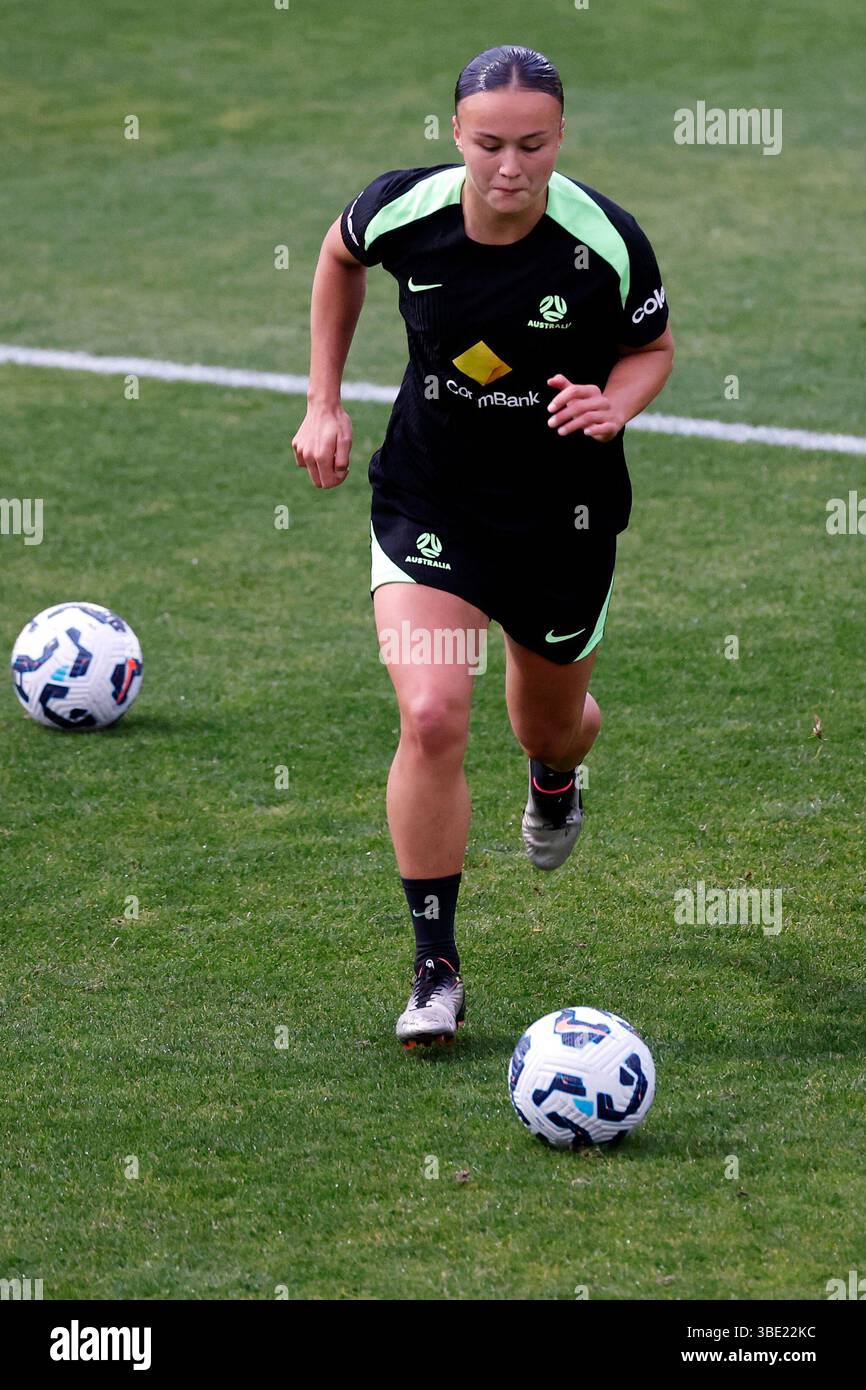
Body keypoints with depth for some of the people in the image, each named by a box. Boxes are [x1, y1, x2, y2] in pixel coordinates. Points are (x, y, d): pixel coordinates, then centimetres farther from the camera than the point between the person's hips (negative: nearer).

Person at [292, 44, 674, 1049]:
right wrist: (324, 401, 6)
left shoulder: (606, 242, -21)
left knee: (552, 722, 21)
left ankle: (554, 779, 63)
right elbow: (340, 257, 8)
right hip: (427, 498, 0)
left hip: (562, 509, 1)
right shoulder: (403, 211, -17)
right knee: (431, 720, -19)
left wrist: (615, 404, -23)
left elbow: (652, 348, -1)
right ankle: (435, 968, -5)